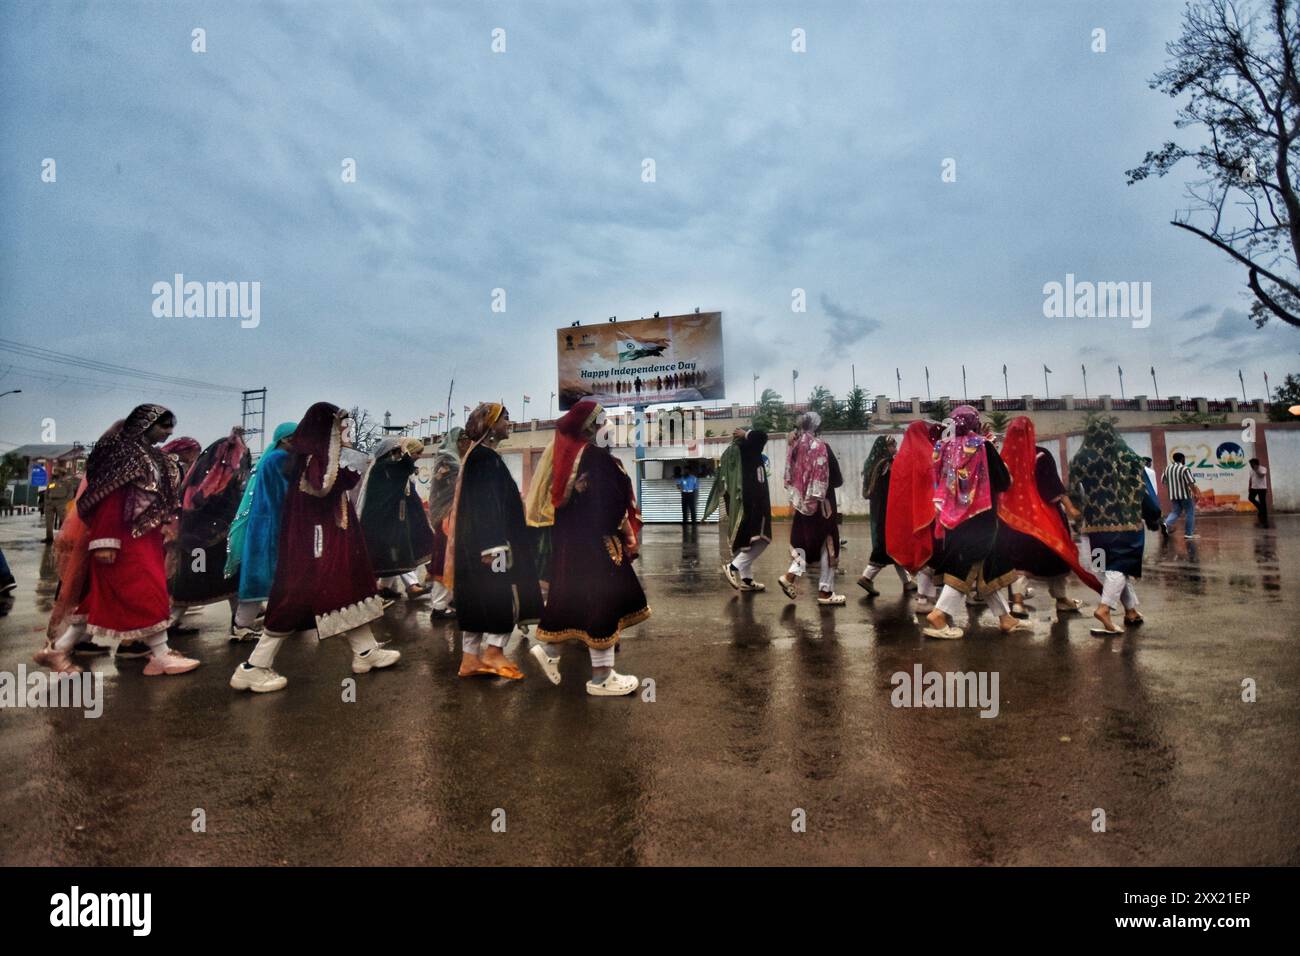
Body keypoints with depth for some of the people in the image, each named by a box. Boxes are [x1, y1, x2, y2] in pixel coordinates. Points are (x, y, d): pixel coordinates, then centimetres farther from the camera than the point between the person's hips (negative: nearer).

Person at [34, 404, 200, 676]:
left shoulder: (151, 456, 14)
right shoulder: (122, 451, -12)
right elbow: (108, 497, -19)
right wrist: (106, 541, -23)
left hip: (143, 538, 9)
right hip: (125, 539, -9)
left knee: (103, 597, 14)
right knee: (145, 595, -4)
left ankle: (57, 649, 24)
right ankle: (162, 656, 3)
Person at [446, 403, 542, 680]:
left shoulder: (481, 455, 16)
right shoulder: (483, 456, -14)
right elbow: (483, 503, -21)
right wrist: (492, 545, -25)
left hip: (478, 542, 10)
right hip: (488, 540, -10)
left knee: (479, 600, 12)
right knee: (508, 595, -2)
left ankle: (471, 659, 17)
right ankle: (493, 652, 6)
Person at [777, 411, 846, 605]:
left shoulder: (796, 447, 2)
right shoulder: (822, 447, -12)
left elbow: (792, 476, 9)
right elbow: (837, 480, -9)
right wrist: (838, 480, 12)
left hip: (802, 502, 5)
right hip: (822, 503, -5)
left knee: (805, 540, 16)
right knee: (828, 544, 4)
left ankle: (791, 574, -5)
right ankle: (825, 591, 9)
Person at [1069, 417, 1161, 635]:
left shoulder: (1079, 459, 2)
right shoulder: (1127, 456, 0)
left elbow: (1074, 495, 5)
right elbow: (1143, 490, 0)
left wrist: (1081, 517, 18)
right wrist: (1153, 518, 9)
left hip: (1095, 523, 2)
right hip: (1125, 521, -2)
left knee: (1111, 566, 14)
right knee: (1121, 565, -2)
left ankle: (1131, 610, 20)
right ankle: (1104, 607, -20)